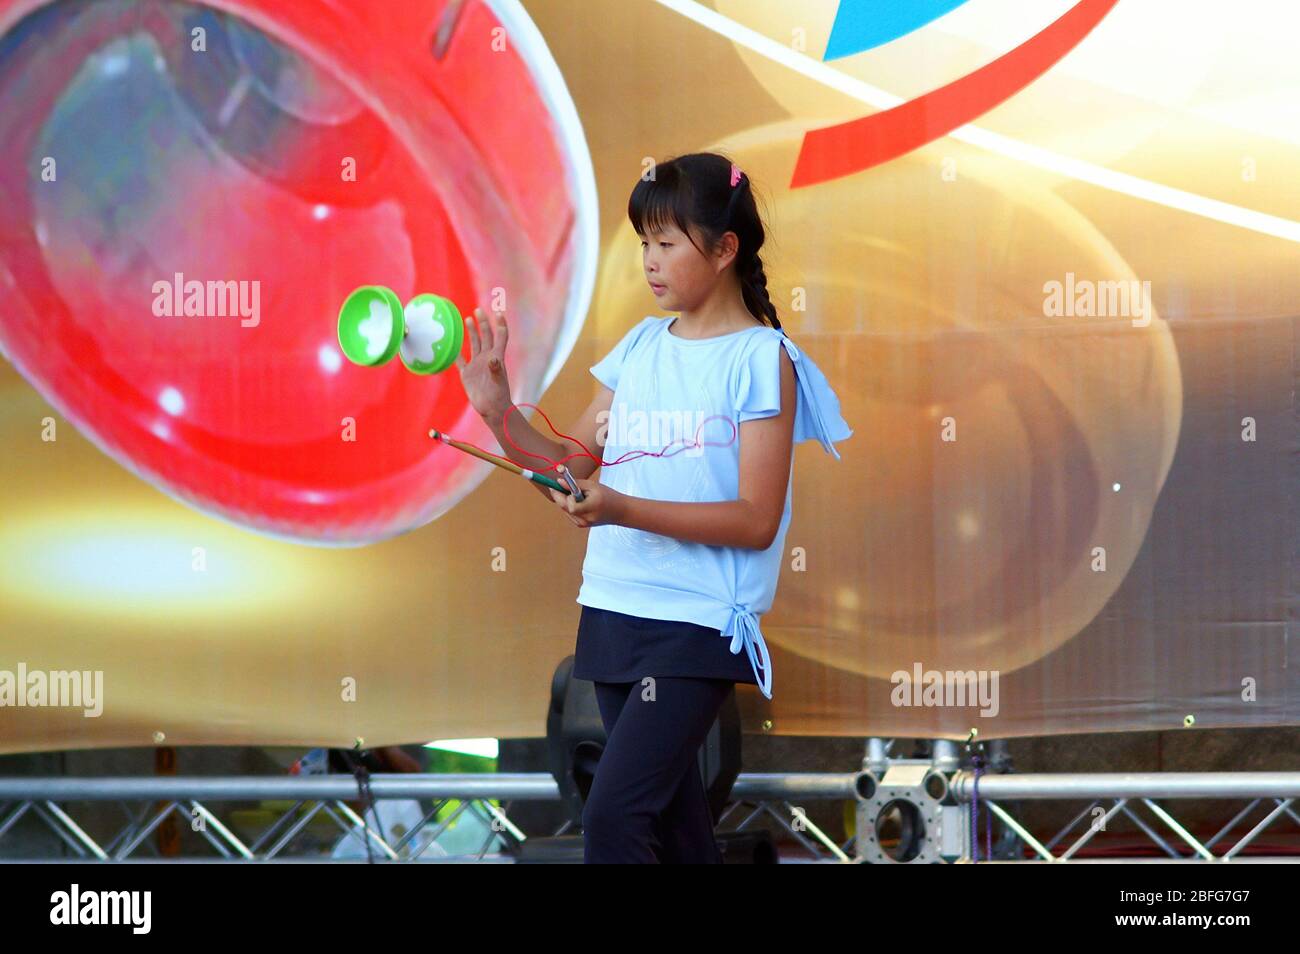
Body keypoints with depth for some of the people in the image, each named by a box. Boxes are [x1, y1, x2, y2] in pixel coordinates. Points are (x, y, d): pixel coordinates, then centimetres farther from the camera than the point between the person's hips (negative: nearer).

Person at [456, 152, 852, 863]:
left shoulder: (761, 358, -8)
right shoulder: (641, 346, 11)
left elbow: (757, 521, -14)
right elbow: (570, 460, 17)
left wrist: (624, 510, -23)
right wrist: (497, 411, 0)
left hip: (699, 624, -7)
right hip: (615, 611, 7)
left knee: (611, 815, -18)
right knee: (670, 819, 14)